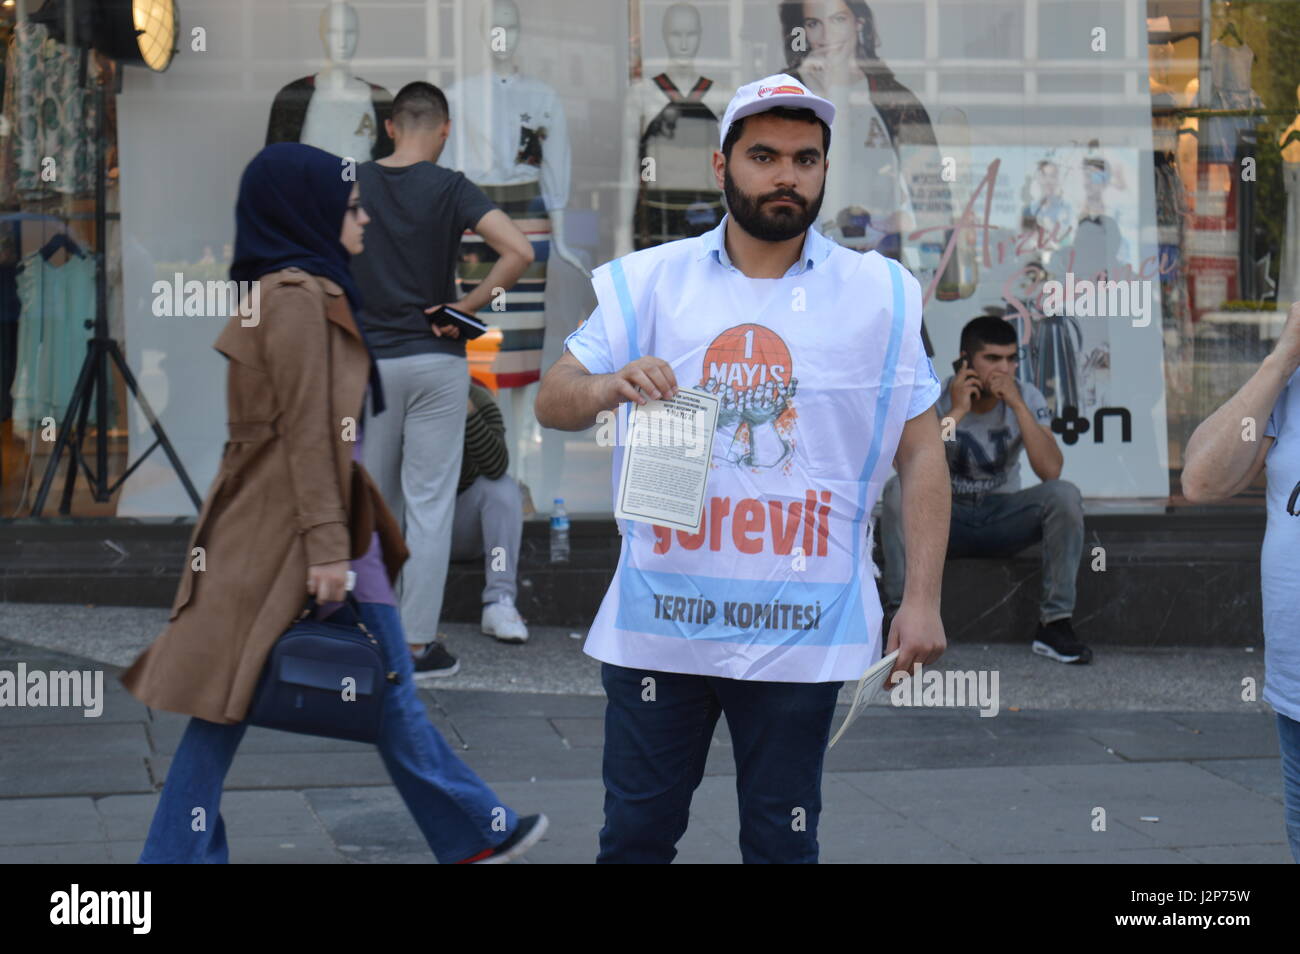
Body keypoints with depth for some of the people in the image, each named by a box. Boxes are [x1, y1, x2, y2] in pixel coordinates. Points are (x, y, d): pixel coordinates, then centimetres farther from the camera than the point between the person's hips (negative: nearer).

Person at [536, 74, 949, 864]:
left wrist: (923, 599, -3)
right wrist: (611, 385, -21)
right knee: (636, 835, 9)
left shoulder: (879, 295, 4)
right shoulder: (650, 282, 5)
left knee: (783, 842, 8)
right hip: (659, 616, 1)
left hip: (800, 629, 0)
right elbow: (552, 403, 3)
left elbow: (922, 452, 4)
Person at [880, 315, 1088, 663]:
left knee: (1065, 495, -26)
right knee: (898, 489, -31)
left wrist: (1017, 405, -25)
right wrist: (957, 411, -28)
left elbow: (1050, 471, -22)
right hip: (945, 516, -1)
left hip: (1003, 517, 1)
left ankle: (1055, 624, -20)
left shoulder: (1026, 397, -7)